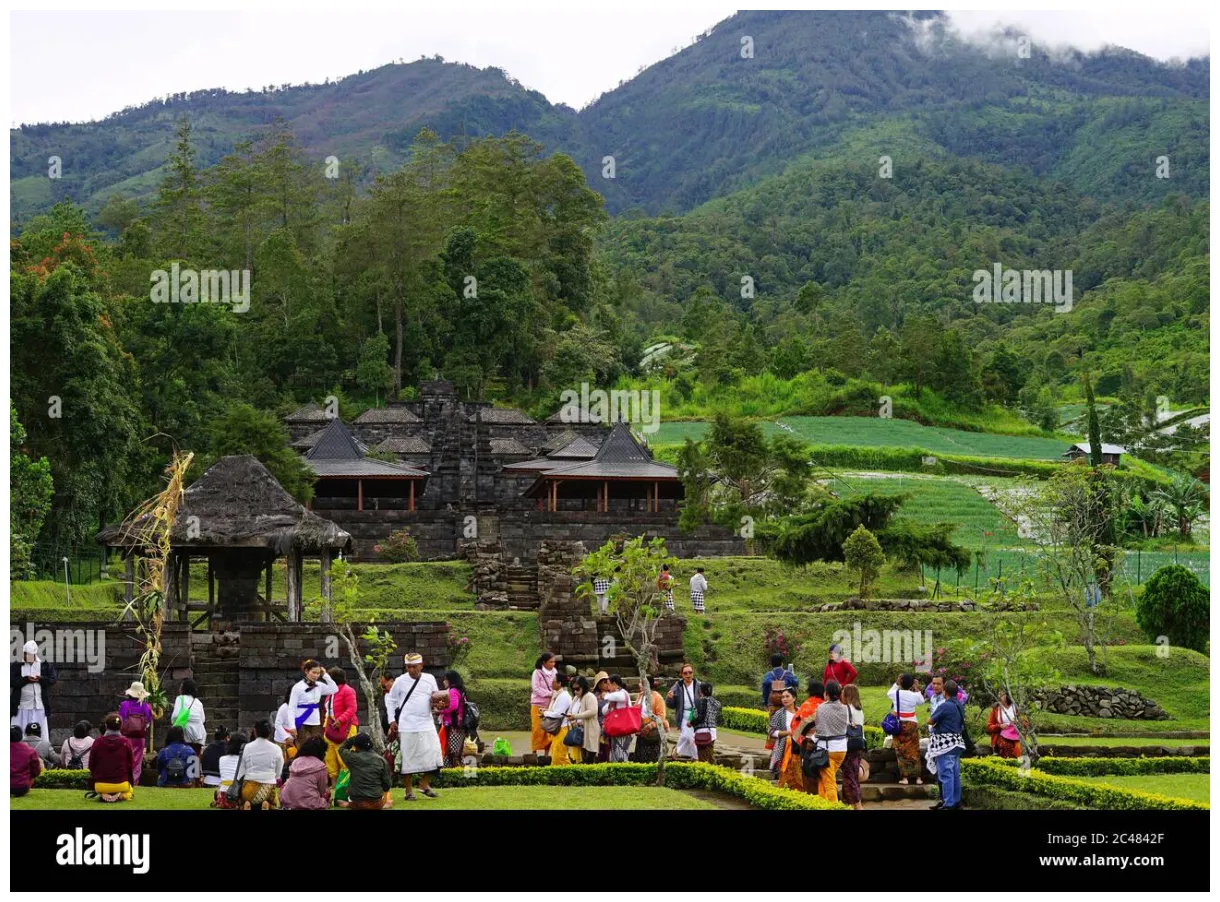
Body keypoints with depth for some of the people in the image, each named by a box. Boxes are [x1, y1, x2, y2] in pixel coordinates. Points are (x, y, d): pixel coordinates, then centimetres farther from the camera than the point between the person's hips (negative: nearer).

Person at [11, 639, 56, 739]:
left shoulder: (46, 666, 7)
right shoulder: (16, 666, 5)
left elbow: (53, 679, -1)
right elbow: (11, 681, -7)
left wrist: (40, 679, -18)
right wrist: (26, 679, -19)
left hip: (40, 705, 1)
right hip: (22, 706, -1)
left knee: (42, 730, 3)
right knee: (18, 732, -2)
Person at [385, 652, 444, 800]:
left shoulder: (430, 679, 7)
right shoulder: (400, 681, 0)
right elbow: (392, 701, 8)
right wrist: (392, 720, 2)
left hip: (426, 724, 3)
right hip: (407, 726, -3)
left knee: (432, 755, 0)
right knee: (408, 758, 1)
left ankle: (424, 784, 18)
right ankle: (409, 790, 10)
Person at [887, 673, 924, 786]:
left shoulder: (895, 693, -9)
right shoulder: (914, 695, -9)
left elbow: (888, 692, 14)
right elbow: (921, 701, 13)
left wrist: (896, 684, 15)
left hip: (899, 725, 0)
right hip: (912, 724, 1)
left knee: (901, 752, 4)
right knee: (914, 751, 8)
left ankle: (905, 777, 0)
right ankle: (918, 778, 10)